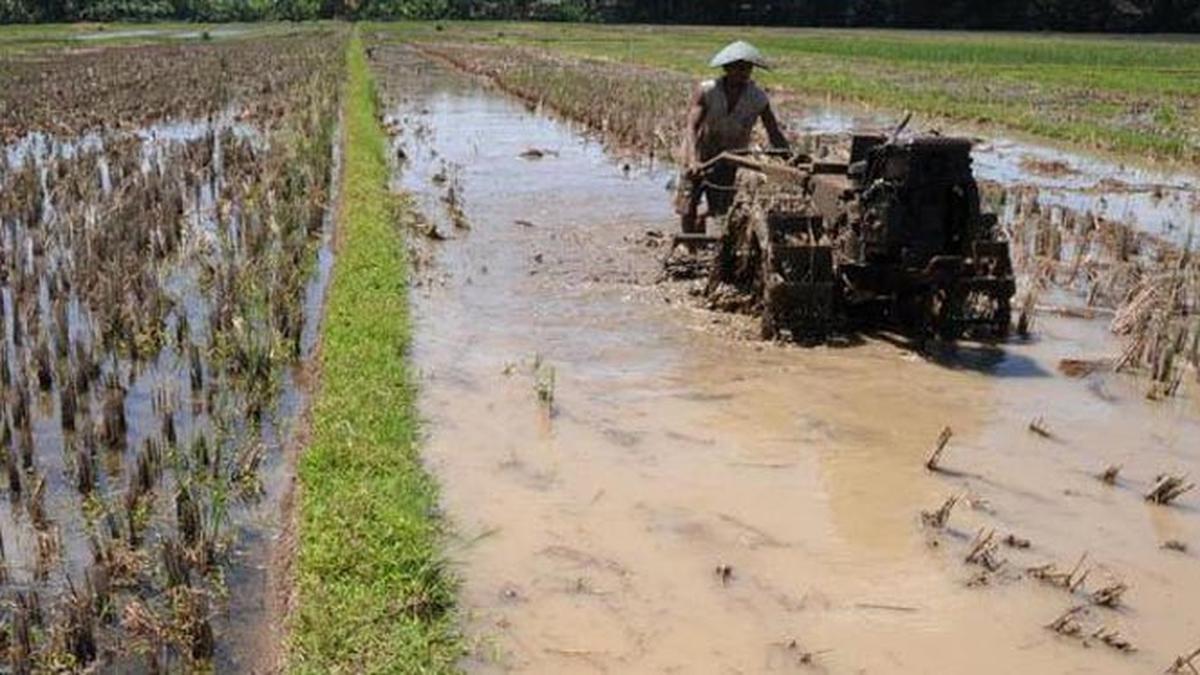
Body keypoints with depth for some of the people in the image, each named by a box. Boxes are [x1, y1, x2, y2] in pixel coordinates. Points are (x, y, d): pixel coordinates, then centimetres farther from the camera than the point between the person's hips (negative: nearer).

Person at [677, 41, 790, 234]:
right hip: (699, 160, -2)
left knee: (720, 212, -2)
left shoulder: (758, 98, -12)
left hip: (728, 162, 2)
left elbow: (775, 135, -7)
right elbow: (692, 127, -26)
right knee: (687, 212, -4)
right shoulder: (706, 91, -18)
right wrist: (693, 160, -42)